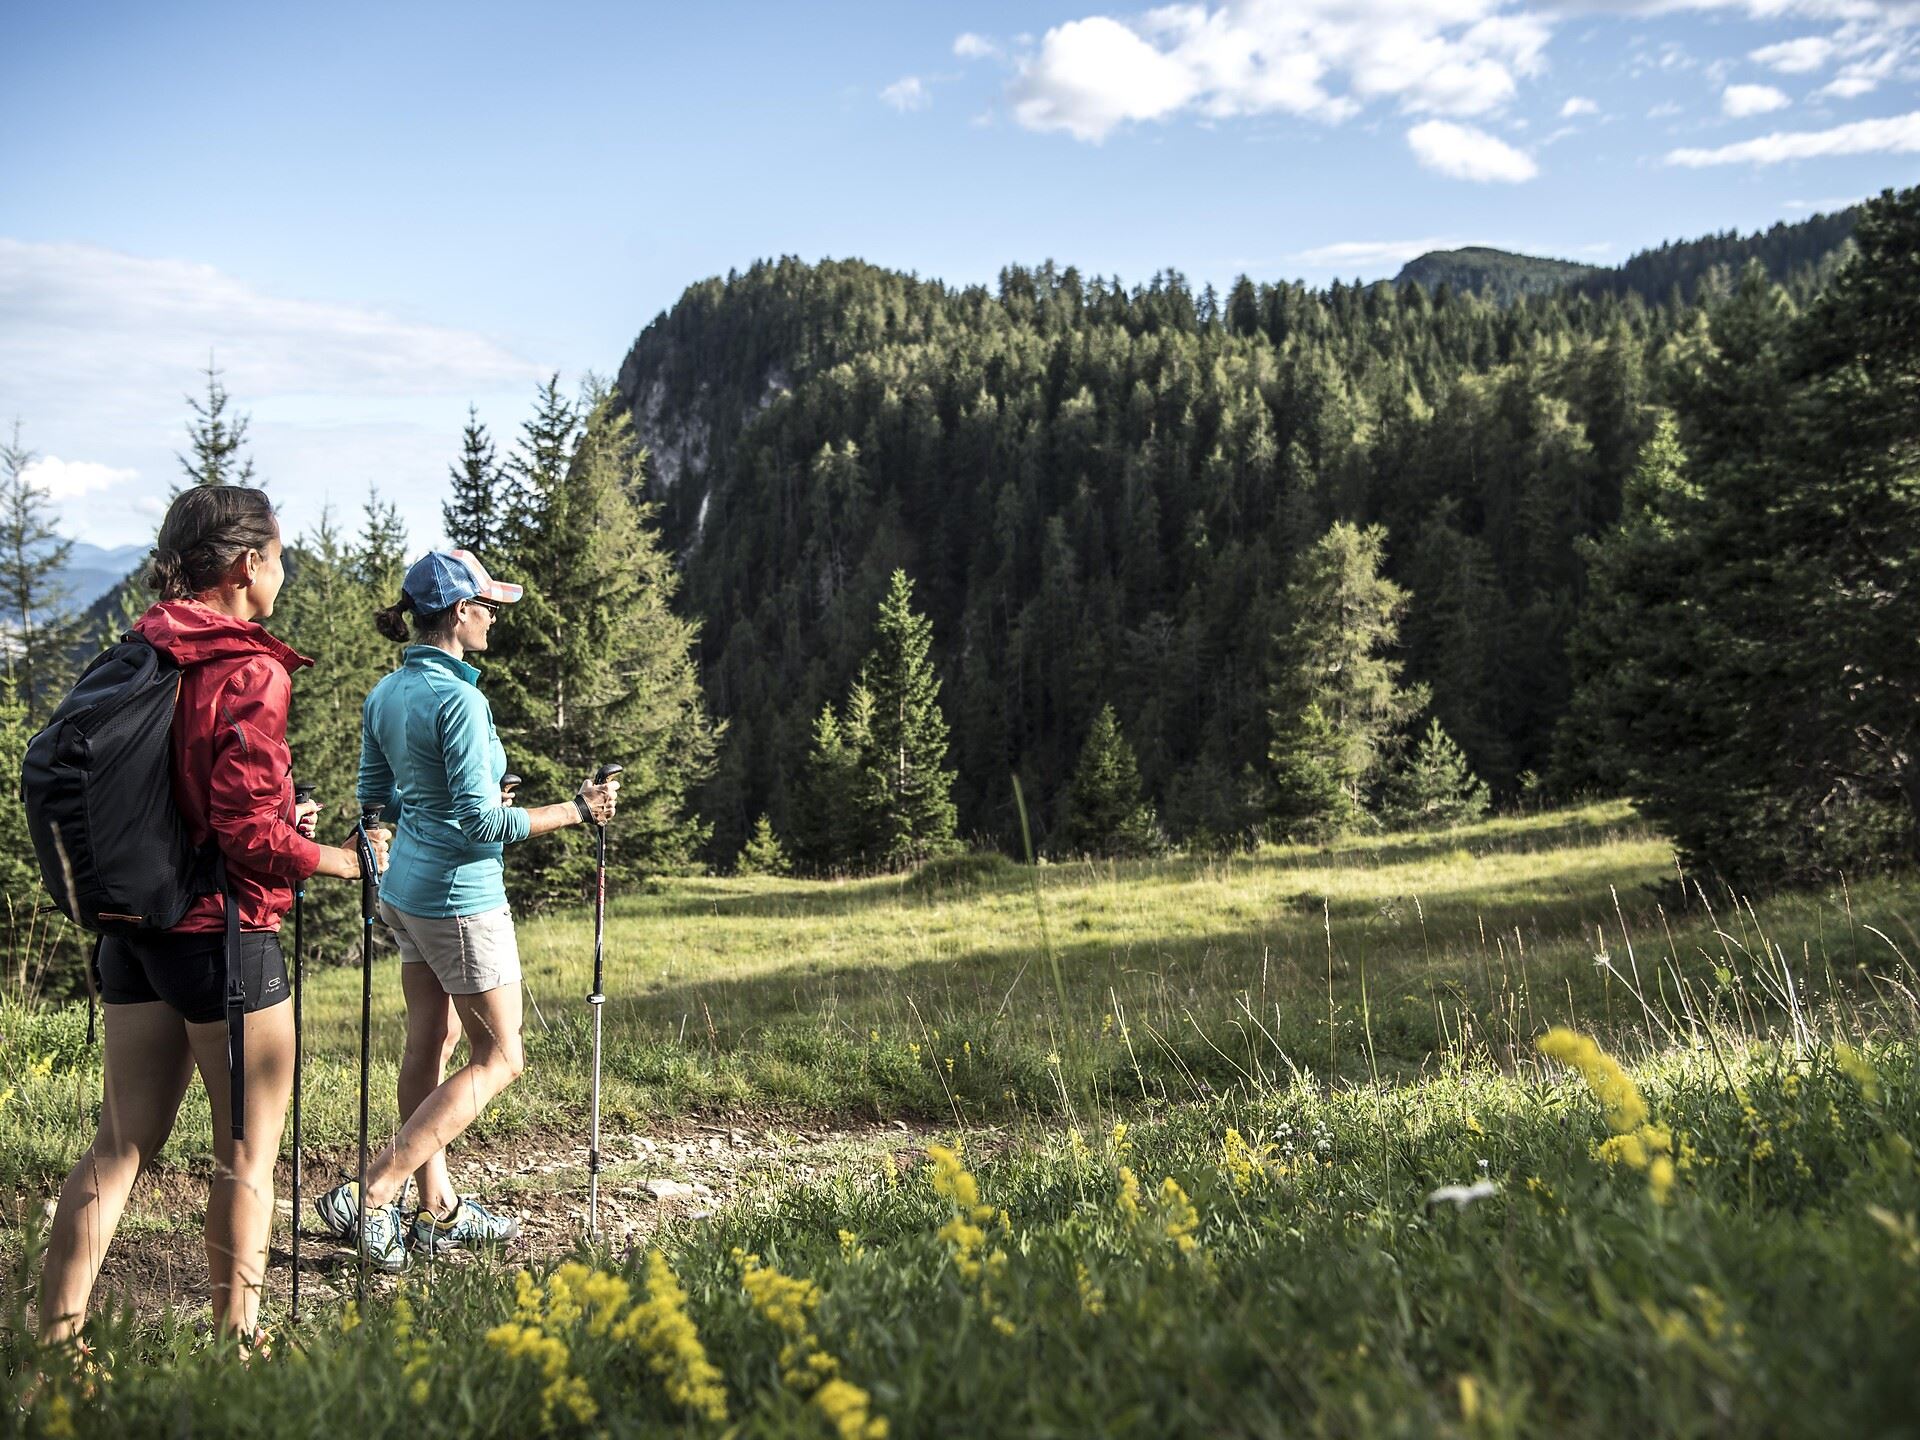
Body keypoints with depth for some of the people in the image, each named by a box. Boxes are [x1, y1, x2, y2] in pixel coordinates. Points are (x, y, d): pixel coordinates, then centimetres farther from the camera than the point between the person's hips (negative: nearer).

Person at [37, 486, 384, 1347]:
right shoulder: (249, 671, -17)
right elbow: (248, 831, -21)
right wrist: (341, 861, -5)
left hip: (132, 927, 7)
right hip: (222, 933, -7)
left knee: (123, 1142, 15)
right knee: (247, 1154, 8)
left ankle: (53, 1338, 17)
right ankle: (237, 1341, 18)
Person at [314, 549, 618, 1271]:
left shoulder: (387, 693, 5)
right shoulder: (459, 699, -21)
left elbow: (375, 796, 15)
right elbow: (482, 822, -23)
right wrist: (578, 811, -16)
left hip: (405, 890, 9)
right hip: (461, 896, -9)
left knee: (430, 1046, 16)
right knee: (498, 1058, 3)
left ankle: (437, 1210, 25)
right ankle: (371, 1195, -2)